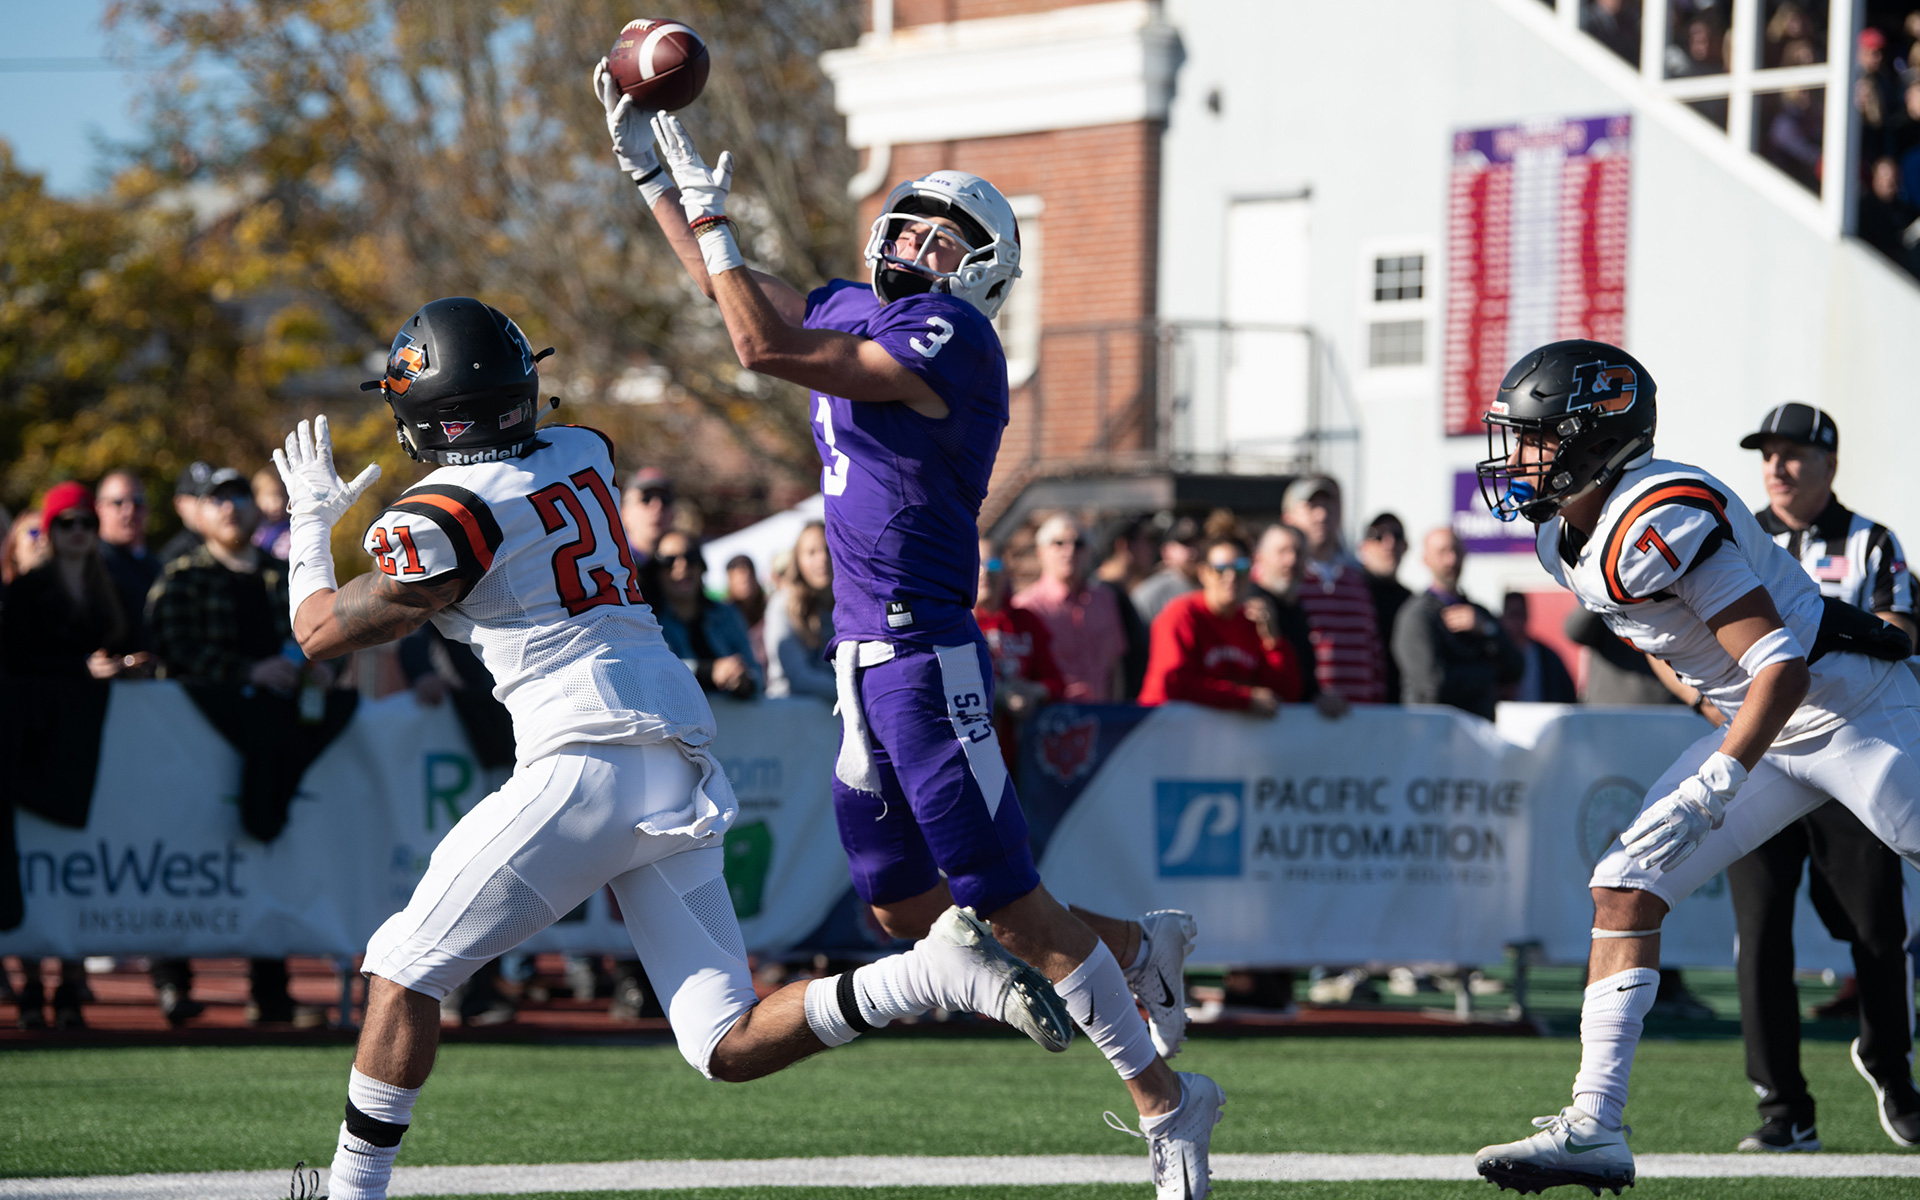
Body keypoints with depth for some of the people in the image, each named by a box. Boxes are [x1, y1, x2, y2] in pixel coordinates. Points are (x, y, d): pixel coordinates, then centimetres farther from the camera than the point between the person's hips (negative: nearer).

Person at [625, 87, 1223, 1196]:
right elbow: (734, 288, 27)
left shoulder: (952, 337, -14)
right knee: (905, 907, 15)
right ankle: (1140, 947, 29)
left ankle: (1167, 1104, 2)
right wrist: (648, 164, 21)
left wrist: (711, 218, -10)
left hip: (927, 661, -9)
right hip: (867, 660, 9)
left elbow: (766, 348, -19)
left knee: (1010, 903, -8)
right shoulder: (855, 311, 13)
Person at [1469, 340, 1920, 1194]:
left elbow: (1782, 667, -29)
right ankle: (1595, 1128, -5)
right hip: (1768, 730, 9)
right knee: (1625, 890, -2)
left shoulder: (1658, 521, -27)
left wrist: (1715, 786, -33)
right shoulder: (1568, 538, 2)